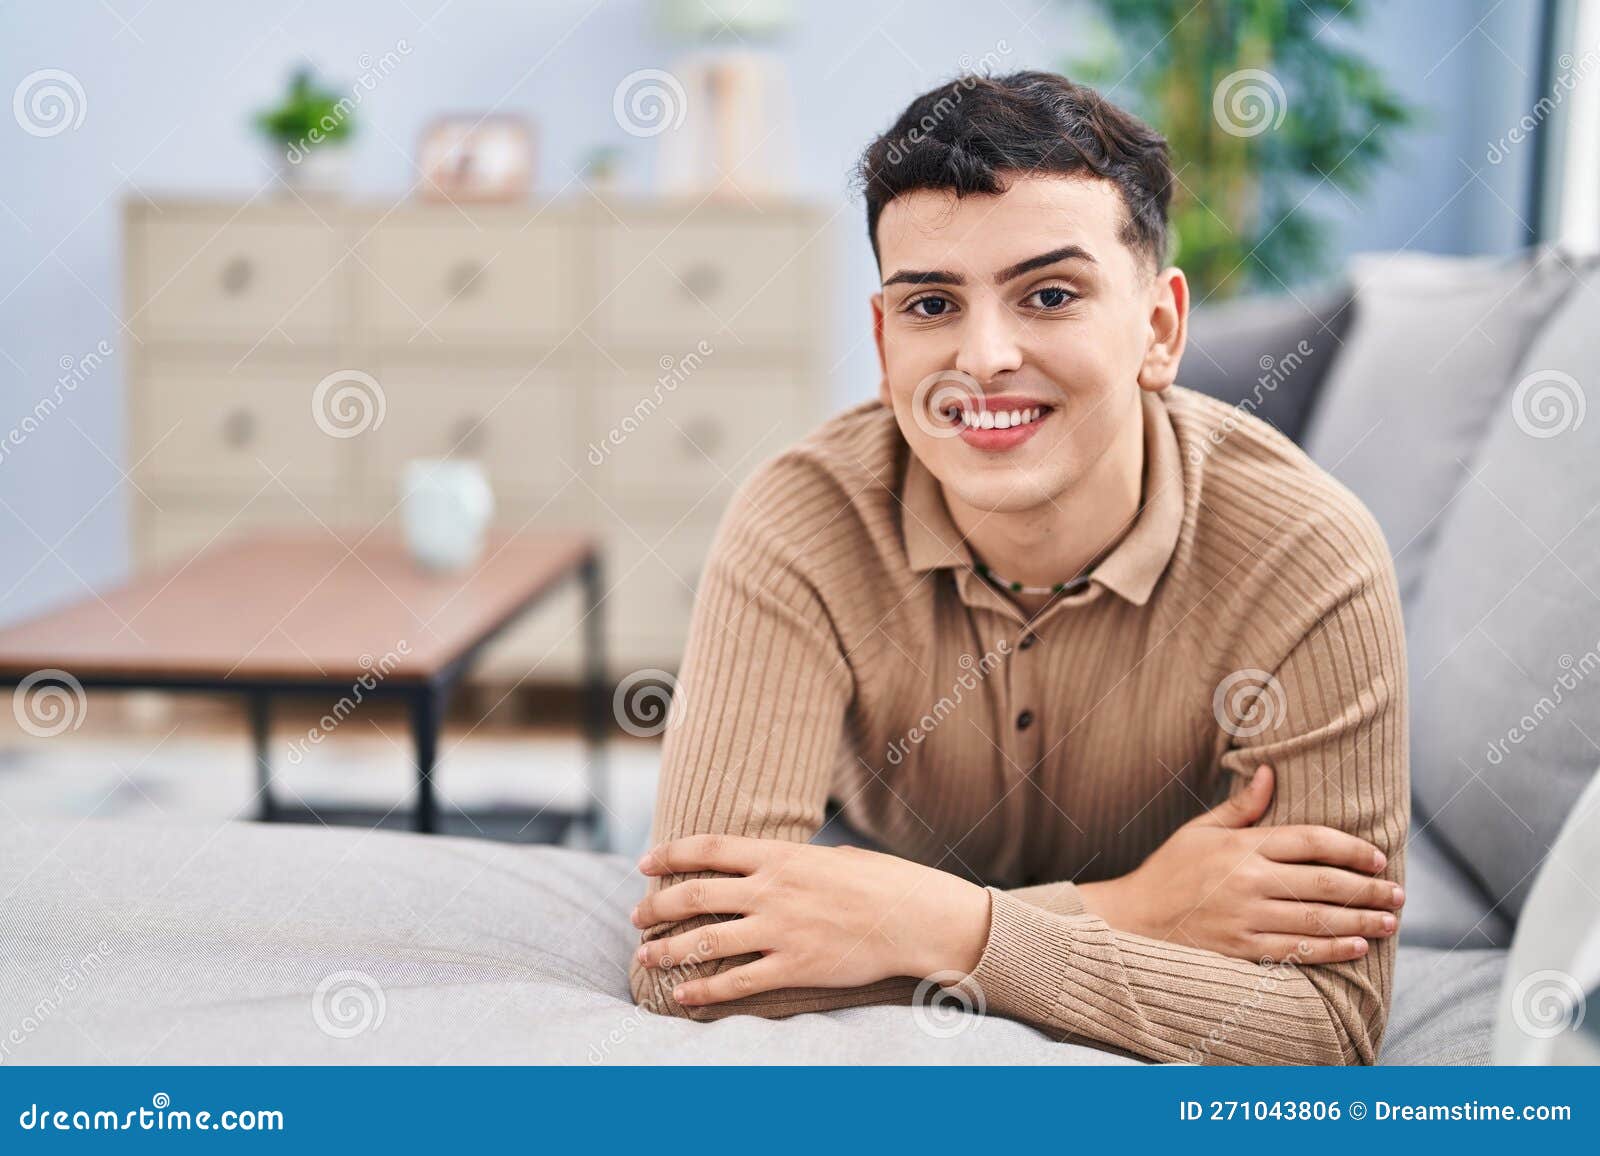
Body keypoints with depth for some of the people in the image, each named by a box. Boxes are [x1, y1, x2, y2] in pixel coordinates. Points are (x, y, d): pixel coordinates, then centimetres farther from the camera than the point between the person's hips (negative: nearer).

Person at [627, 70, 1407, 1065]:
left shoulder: (1309, 570, -24)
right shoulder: (799, 536, -25)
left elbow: (1330, 1021, -26)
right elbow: (689, 966, -33)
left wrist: (953, 929, -37)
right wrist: (1130, 914, -33)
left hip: (1154, 1071, 0)